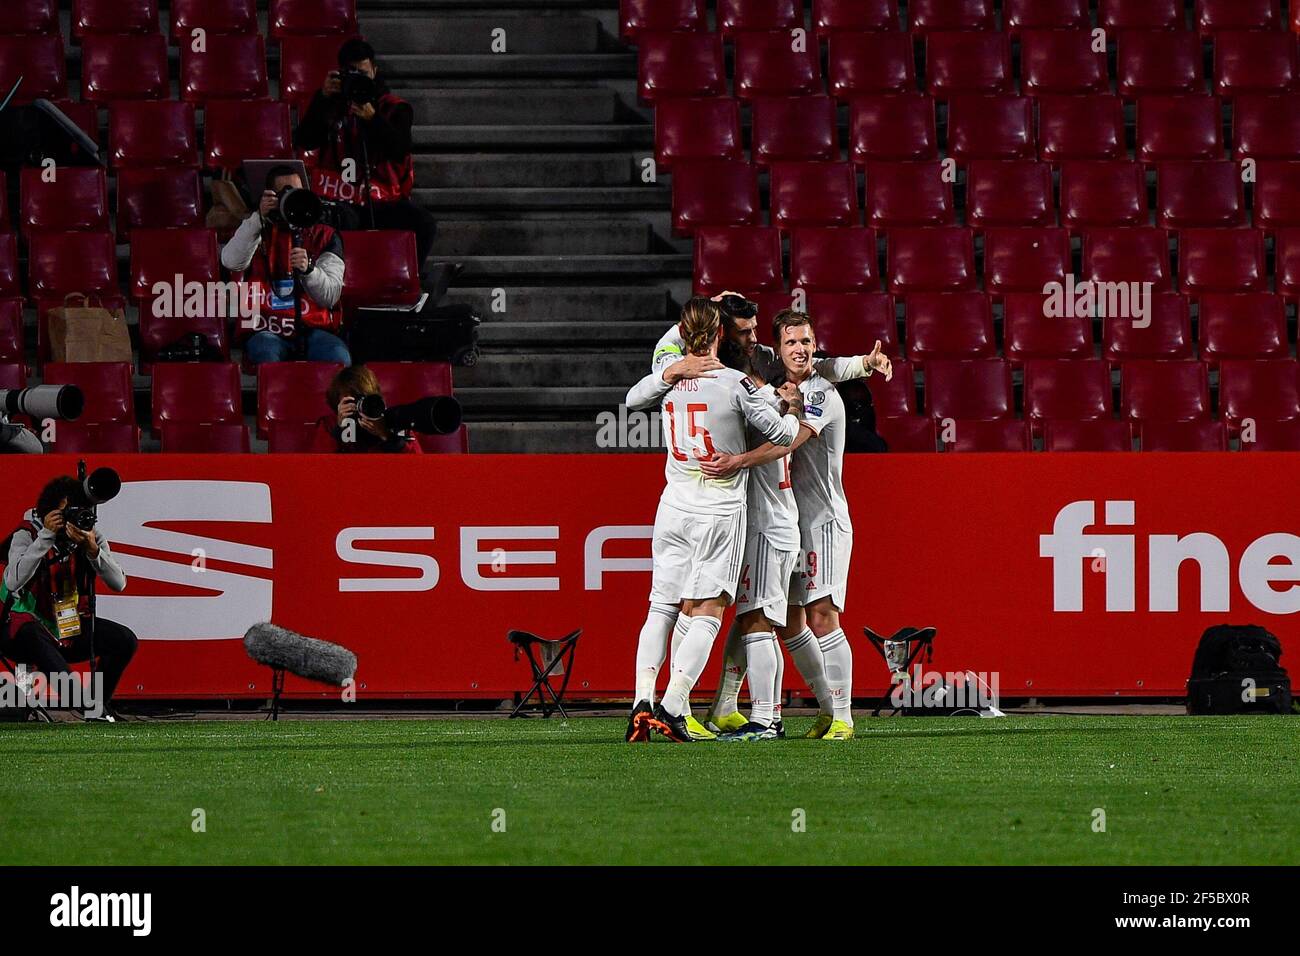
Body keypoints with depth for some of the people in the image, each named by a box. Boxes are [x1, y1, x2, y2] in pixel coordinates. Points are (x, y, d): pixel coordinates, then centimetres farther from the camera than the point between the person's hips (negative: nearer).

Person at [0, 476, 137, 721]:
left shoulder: (91, 534, -1)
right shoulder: (27, 535, -12)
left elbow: (118, 583, -11)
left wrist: (92, 549, -28)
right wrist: (46, 536, -30)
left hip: (72, 626, 5)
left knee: (125, 640, -16)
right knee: (33, 636, -40)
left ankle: (97, 708, -6)